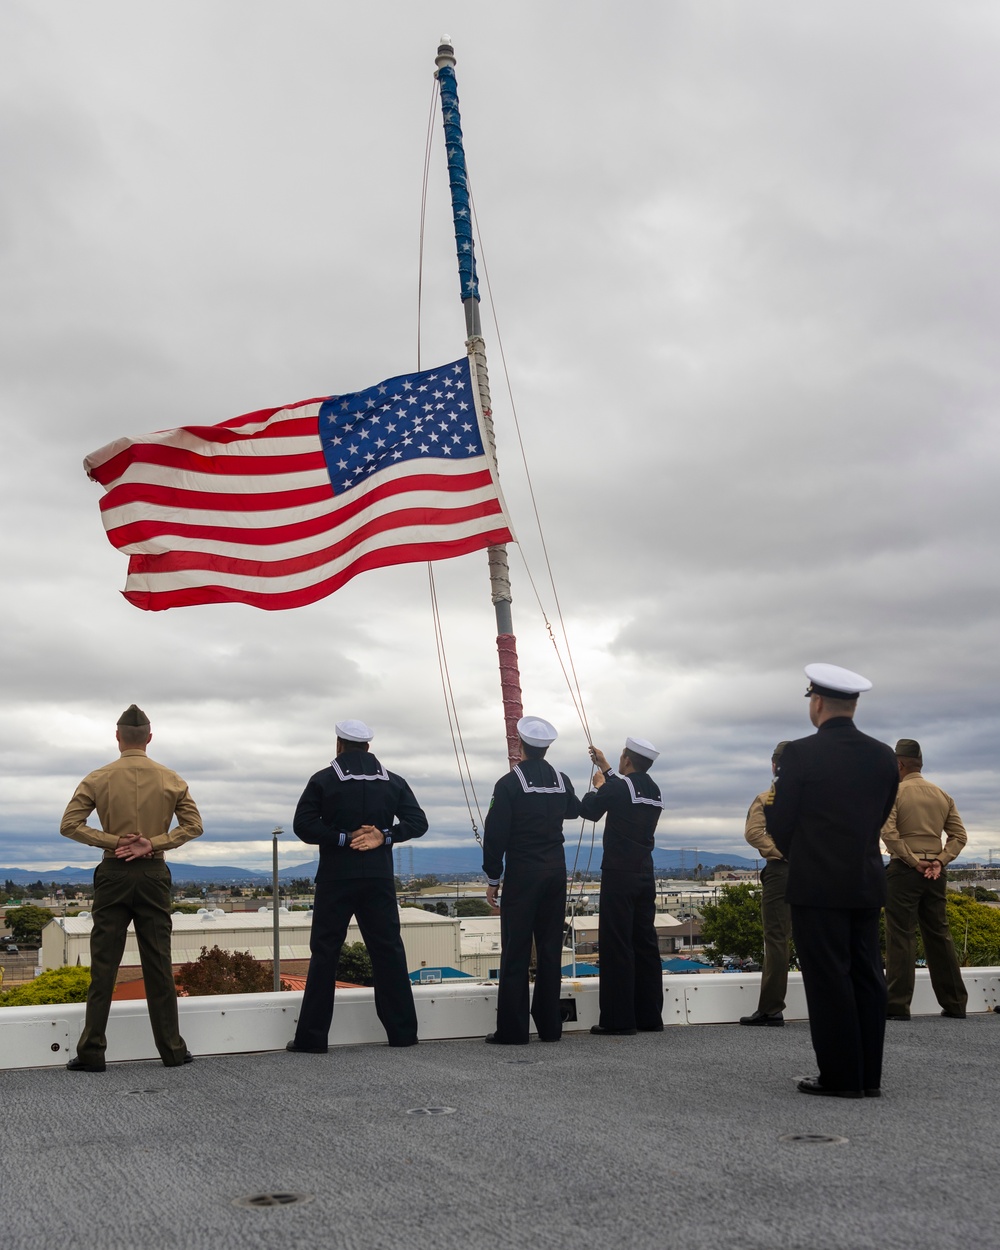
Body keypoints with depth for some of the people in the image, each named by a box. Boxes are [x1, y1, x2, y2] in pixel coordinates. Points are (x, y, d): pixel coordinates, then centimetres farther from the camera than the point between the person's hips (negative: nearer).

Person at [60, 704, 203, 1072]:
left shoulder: (99, 779, -3)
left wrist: (114, 841, -7)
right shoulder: (170, 779, 0)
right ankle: (172, 1050, 11)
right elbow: (193, 825, 0)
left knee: (103, 965, 5)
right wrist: (152, 844, -6)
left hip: (113, 874, -1)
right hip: (154, 874, 1)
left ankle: (92, 1053, 6)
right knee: (158, 964, 6)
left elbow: (69, 825, -6)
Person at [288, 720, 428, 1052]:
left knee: (325, 953, 3)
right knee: (388, 951, 8)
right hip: (379, 878, 3)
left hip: (336, 878, -2)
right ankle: (403, 1033, 12)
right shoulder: (392, 781, 7)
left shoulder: (324, 780, -2)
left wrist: (344, 837, -9)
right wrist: (384, 836, -7)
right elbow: (418, 821, 0)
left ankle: (312, 1037, 4)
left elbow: (303, 825, -11)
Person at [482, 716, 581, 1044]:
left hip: (521, 876, -5)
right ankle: (549, 1026, 14)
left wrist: (493, 878, -3)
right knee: (550, 950, 9)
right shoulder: (562, 781, 6)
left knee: (516, 952, -2)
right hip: (555, 874, 5)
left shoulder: (509, 783, -10)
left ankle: (512, 1030, -2)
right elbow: (573, 810, 28)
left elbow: (495, 834, -11)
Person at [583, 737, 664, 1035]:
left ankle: (619, 1019, -3)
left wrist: (597, 786, 17)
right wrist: (606, 768, 35)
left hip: (619, 876, -7)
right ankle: (649, 1016, 15)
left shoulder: (617, 787, -13)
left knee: (617, 945, -4)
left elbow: (588, 810, 0)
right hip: (645, 876, 7)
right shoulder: (653, 790, 9)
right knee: (645, 944, 11)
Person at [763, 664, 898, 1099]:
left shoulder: (800, 754, -12)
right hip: (867, 884, 6)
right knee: (867, 977, 10)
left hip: (817, 885, -5)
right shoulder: (884, 756, 5)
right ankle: (869, 1075, 16)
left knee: (828, 981, 0)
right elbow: (880, 817, 12)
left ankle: (840, 1076, 4)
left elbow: (777, 823, -7)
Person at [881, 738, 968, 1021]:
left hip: (904, 870, -5)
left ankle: (898, 1005, -3)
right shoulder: (942, 796, 11)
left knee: (901, 936, -3)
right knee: (939, 934, 13)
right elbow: (960, 836, 5)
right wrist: (939, 860, -3)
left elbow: (888, 832, -19)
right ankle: (955, 1003, 17)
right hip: (935, 871, 5)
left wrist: (912, 860, -12)